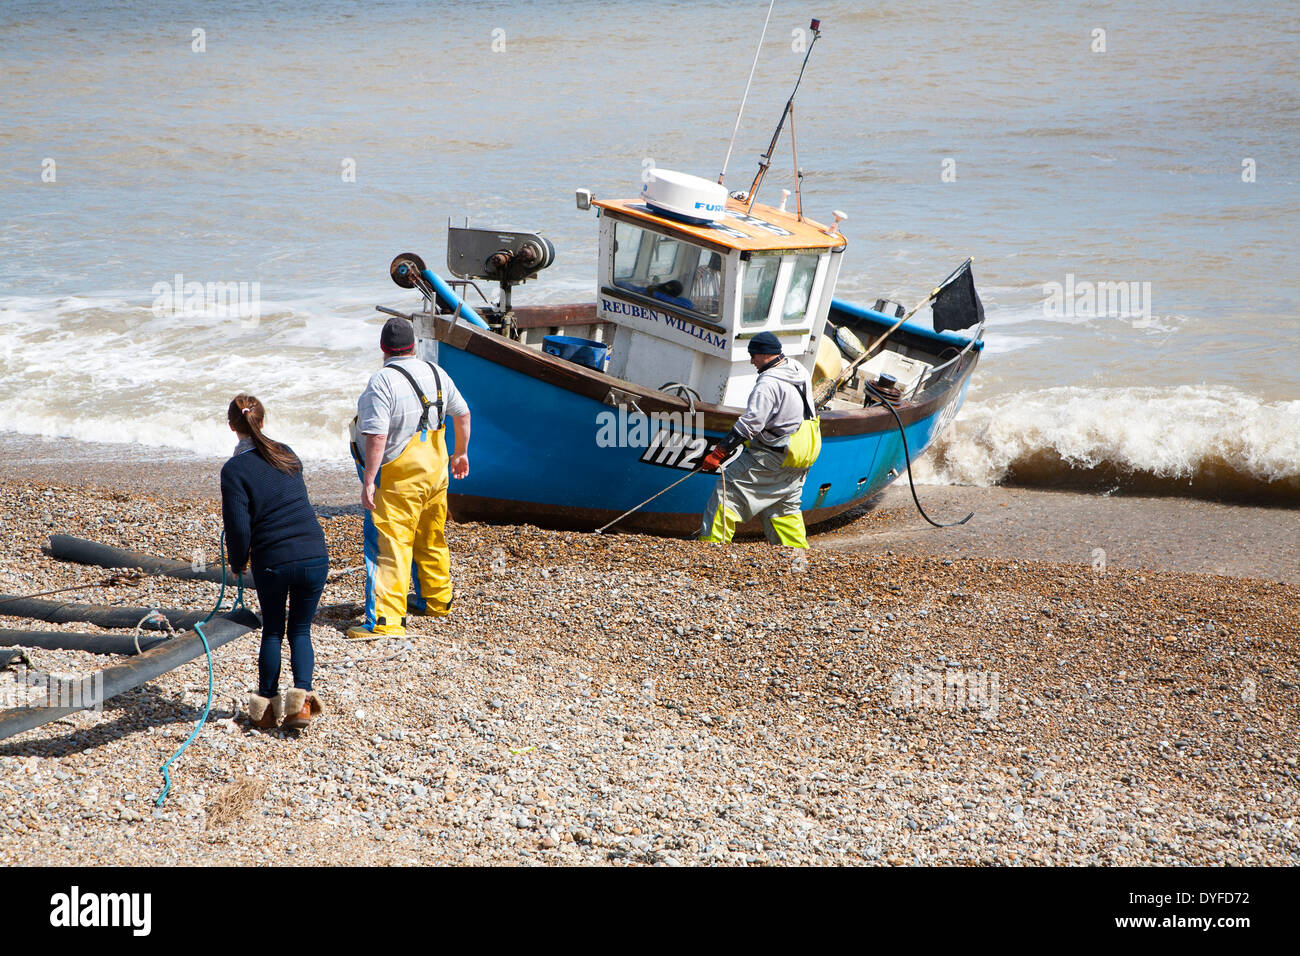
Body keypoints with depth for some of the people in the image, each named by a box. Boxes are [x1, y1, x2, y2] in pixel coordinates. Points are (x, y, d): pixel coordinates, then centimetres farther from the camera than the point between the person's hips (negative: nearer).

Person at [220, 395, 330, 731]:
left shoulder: (234, 469, -7)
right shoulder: (287, 455, 9)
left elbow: (239, 528, -11)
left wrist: (237, 563, 8)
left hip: (271, 561, -3)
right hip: (315, 555, 3)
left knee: (272, 631, 17)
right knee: (300, 630, 15)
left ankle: (267, 705, 17)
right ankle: (301, 697, -4)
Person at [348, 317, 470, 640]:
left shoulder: (383, 381, -18)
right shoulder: (436, 374, 5)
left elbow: (376, 437, -24)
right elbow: (462, 413, 16)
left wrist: (368, 481, -21)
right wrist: (461, 453, 29)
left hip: (398, 478, -7)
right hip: (435, 471, 7)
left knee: (389, 545, -8)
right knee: (431, 539, 22)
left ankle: (385, 619, -14)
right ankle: (436, 601, 36)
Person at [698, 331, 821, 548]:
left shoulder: (768, 384, -21)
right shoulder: (799, 372, 7)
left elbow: (749, 424, -26)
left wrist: (718, 452, -24)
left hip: (773, 457, -9)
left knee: (731, 486, -4)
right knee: (784, 505, 20)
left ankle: (712, 541, -5)